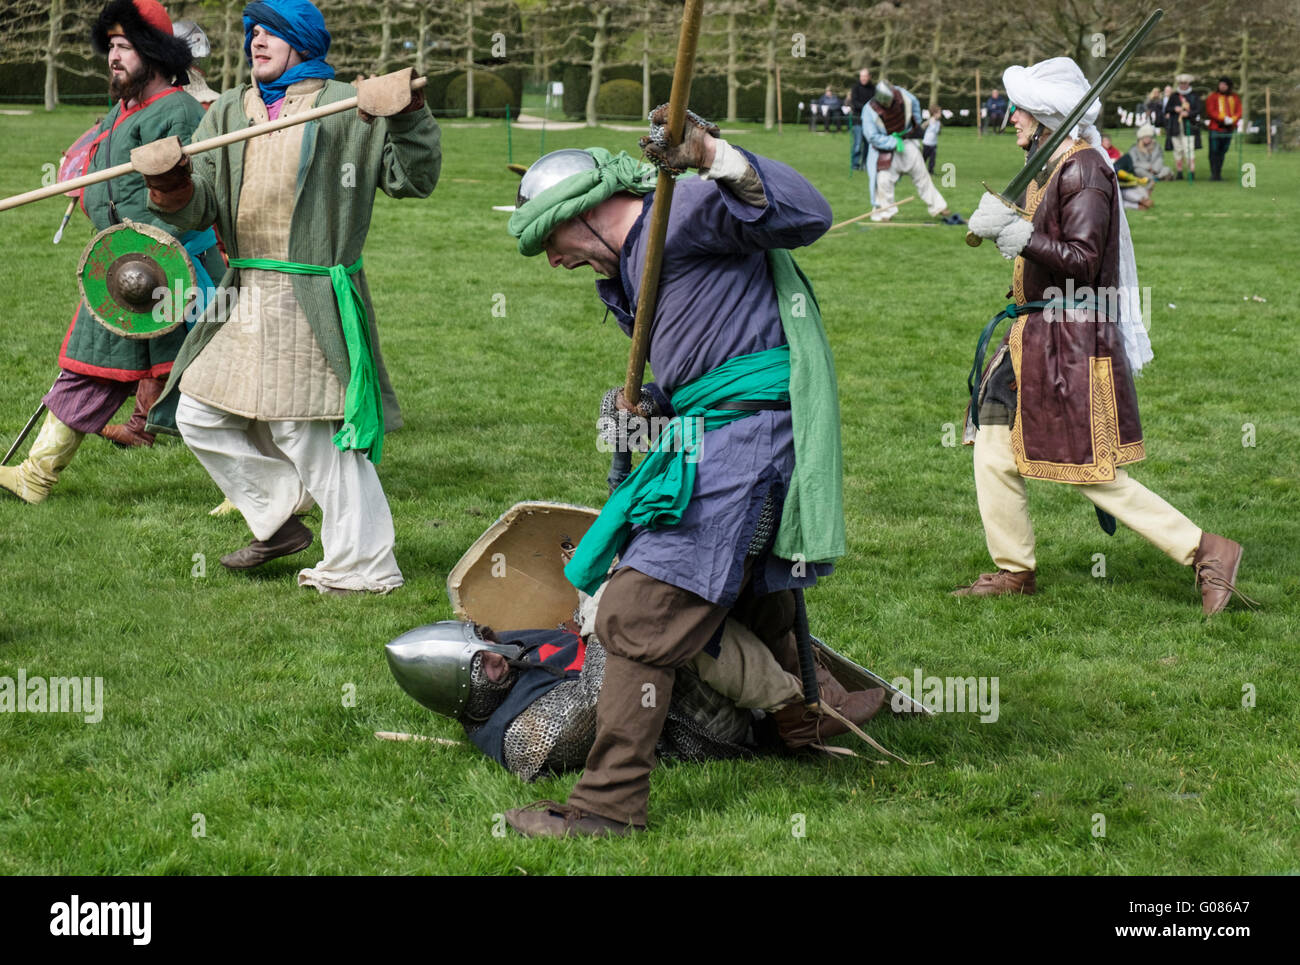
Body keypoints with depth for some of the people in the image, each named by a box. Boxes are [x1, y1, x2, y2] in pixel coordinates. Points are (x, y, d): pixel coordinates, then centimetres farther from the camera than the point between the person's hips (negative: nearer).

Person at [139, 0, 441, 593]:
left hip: (314, 300, -7)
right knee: (200, 414, 11)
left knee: (311, 432, -5)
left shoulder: (348, 107, -3)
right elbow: (201, 209, 8)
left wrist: (407, 117, -21)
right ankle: (278, 521, 24)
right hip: (246, 297, 7)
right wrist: (174, 189, -14)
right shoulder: (228, 112, 13)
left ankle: (361, 566, 6)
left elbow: (415, 179, -6)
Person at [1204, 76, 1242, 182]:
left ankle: (1219, 174, 12)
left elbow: (1238, 112, 7)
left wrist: (1232, 120, -14)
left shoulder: (1235, 98, 12)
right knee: (1214, 152, -4)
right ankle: (1214, 174, -2)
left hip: (1229, 129, 3)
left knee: (1222, 152, 6)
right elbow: (1210, 112, -9)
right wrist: (1223, 118, -19)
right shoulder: (1212, 97, 1)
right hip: (1215, 129, -3)